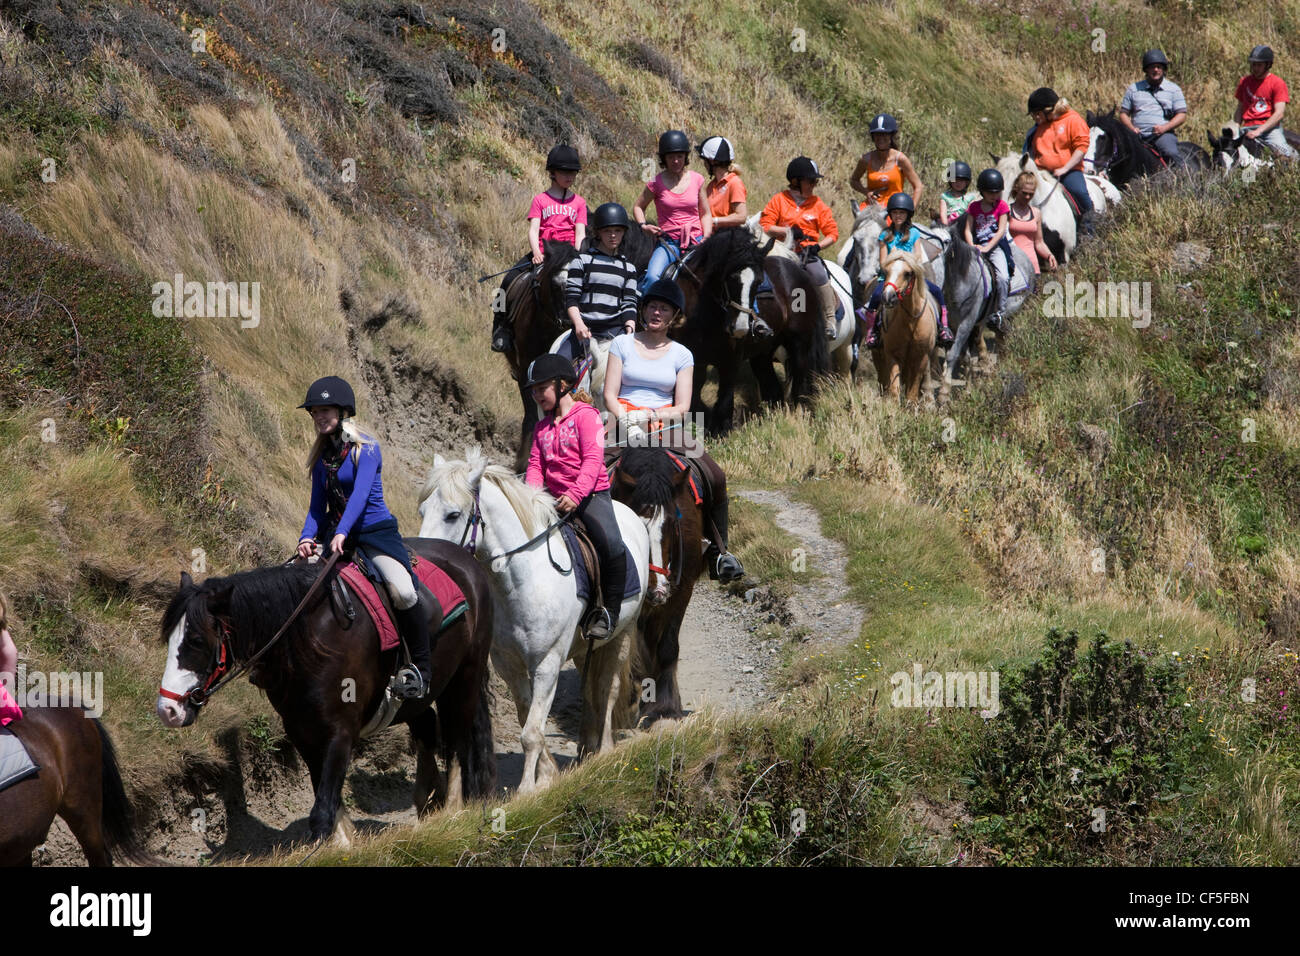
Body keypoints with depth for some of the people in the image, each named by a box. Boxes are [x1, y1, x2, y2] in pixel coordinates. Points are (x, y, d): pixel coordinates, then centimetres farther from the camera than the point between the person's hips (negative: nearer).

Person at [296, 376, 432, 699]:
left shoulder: (365, 449, -8)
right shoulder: (322, 457, 10)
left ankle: (420, 669, -15)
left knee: (403, 591, -28)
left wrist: (342, 533, -35)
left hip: (376, 532, -6)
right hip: (337, 538, 7)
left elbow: (360, 493, -21)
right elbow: (317, 507, 11)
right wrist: (307, 539, -9)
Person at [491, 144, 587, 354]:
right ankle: (502, 326, -5)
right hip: (543, 252, 0)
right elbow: (533, 229, -1)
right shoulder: (540, 200, 10)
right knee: (510, 280, -17)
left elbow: (580, 233, 5)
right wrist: (537, 253, -18)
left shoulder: (579, 202, 14)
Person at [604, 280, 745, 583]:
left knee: (714, 476, -19)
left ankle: (718, 552, -6)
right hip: (626, 424, -1)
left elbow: (682, 407, 4)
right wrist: (626, 421, -16)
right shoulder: (622, 345, 9)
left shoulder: (681, 355, 11)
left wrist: (653, 416, -15)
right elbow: (610, 394, 4)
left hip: (665, 425, 1)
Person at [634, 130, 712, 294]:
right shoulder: (656, 183, 1)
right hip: (668, 242, -2)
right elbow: (638, 207, 16)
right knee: (652, 277, -27)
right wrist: (643, 226, -3)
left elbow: (705, 214, 13)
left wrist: (706, 236, -4)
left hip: (695, 241, 2)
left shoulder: (697, 180, 6)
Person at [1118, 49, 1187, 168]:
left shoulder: (1173, 89, 11)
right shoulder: (1134, 89, 16)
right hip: (1138, 135, 2)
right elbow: (1123, 113, 15)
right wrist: (1131, 128, -7)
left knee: (1171, 153, -33)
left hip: (1162, 134, -2)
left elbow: (1182, 115, 5)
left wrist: (1164, 128, -12)